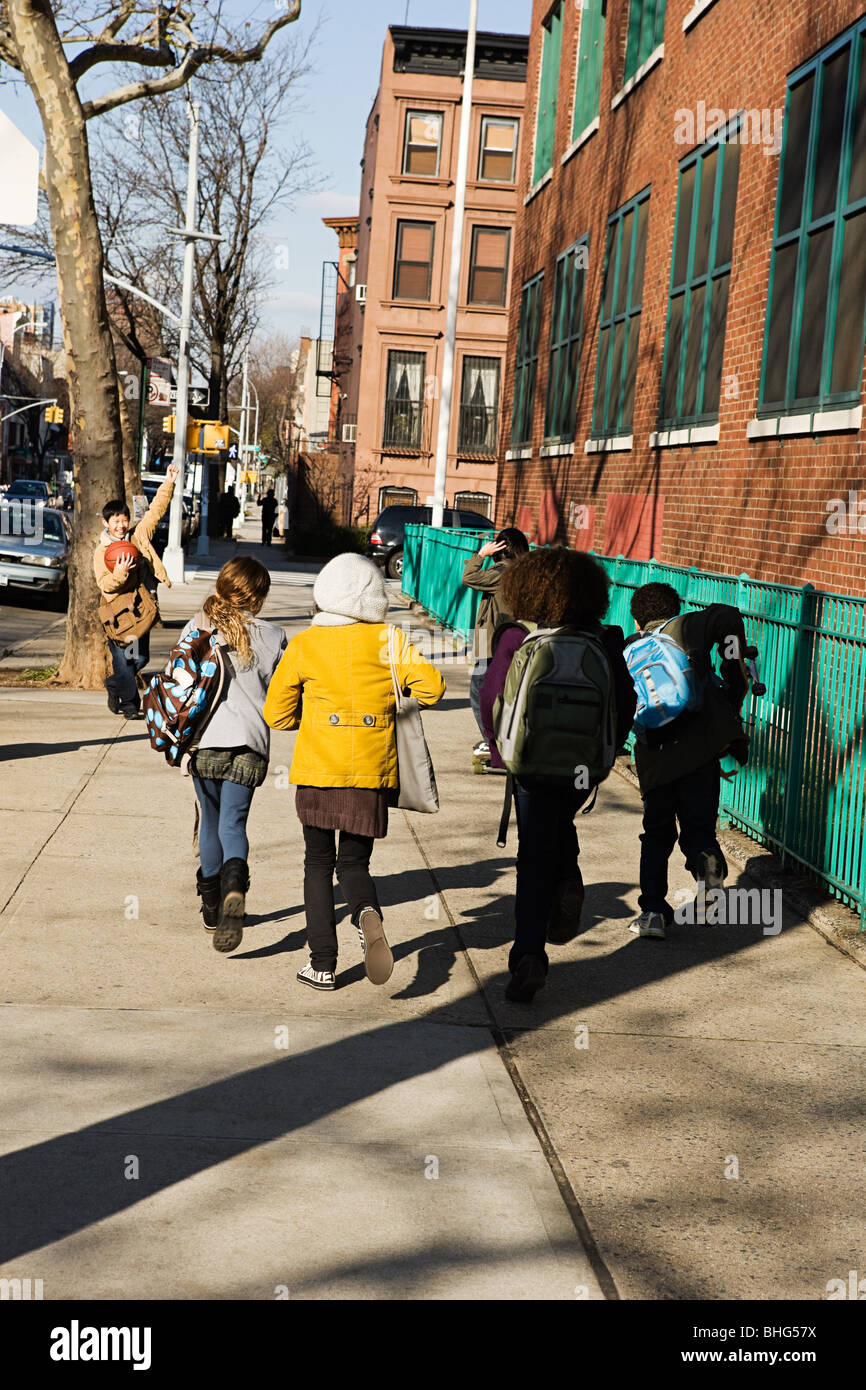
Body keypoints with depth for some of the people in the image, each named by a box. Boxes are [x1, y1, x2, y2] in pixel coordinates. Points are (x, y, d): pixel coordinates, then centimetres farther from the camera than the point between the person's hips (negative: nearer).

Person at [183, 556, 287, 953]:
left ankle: (212, 906, 24)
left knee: (210, 822, 16)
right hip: (249, 742, -1)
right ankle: (234, 887, -32)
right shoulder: (271, 637, 2)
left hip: (204, 741, 1)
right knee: (233, 823, -3)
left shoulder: (196, 629, 4)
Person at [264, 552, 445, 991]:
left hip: (318, 770, 0)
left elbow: (277, 714, 4)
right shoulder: (387, 639, -2)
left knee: (319, 862, 13)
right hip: (373, 772, 0)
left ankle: (323, 965, 10)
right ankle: (367, 913, -19)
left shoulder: (304, 644, -1)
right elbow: (431, 685, -8)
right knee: (353, 862, 14)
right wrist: (395, 707, 10)